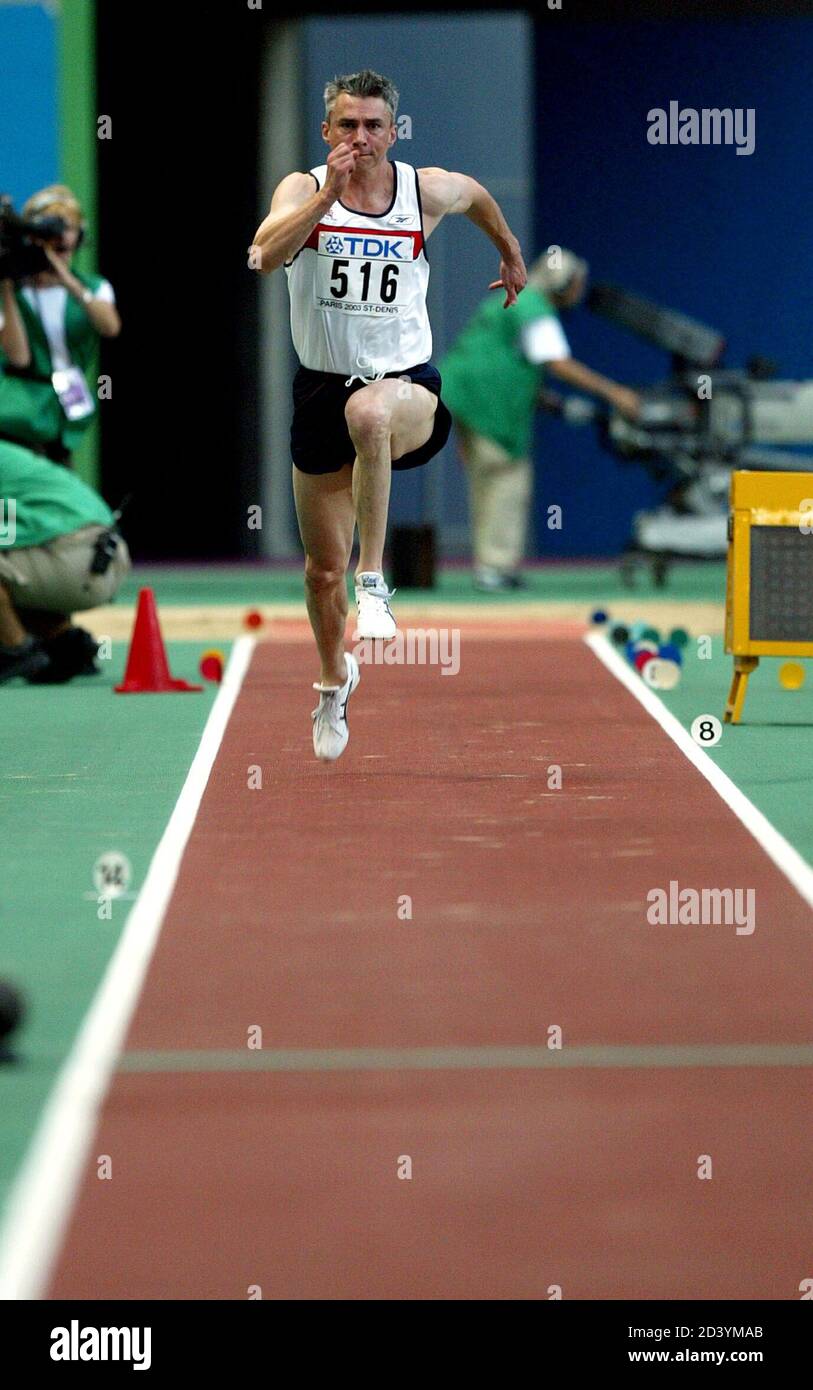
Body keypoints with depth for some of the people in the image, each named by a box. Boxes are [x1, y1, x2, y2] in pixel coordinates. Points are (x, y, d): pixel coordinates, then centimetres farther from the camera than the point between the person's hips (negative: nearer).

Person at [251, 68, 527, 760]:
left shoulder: (429, 191, -3)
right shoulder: (303, 190, -7)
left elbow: (478, 196, 22)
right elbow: (265, 256, -28)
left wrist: (511, 254, 35)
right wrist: (329, 192, -35)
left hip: (409, 385, -2)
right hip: (322, 387, 2)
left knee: (369, 411, -41)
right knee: (323, 569, 11)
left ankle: (375, 584, -35)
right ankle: (335, 680, 41)